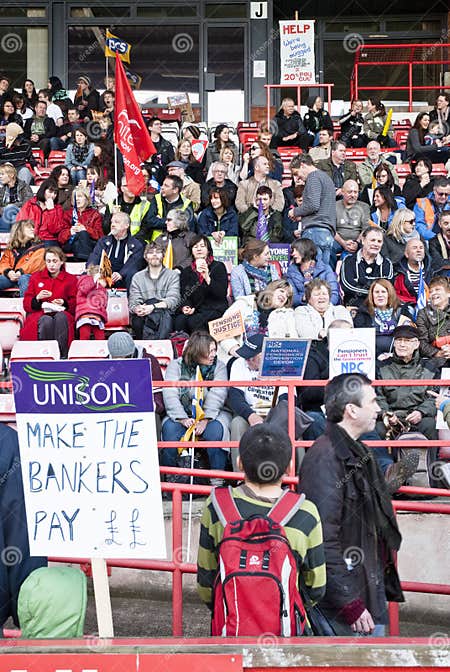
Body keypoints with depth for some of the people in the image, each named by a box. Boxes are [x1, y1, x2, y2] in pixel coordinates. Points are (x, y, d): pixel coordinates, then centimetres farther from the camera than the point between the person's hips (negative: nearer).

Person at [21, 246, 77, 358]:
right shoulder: (35, 277, 19)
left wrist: (64, 303, -12)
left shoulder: (71, 279, 16)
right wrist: (37, 298, -9)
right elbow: (26, 304, 12)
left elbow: (74, 304, 9)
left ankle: (62, 356, -42)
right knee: (46, 321, -38)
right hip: (39, 313, 0)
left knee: (61, 317, -38)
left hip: (61, 313, 0)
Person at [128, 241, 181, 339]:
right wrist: (137, 309, -19)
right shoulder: (137, 277, 21)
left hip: (166, 316, -1)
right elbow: (133, 302, 9)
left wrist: (153, 307, -20)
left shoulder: (173, 275, 15)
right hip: (143, 318, 1)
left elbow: (173, 300, -1)